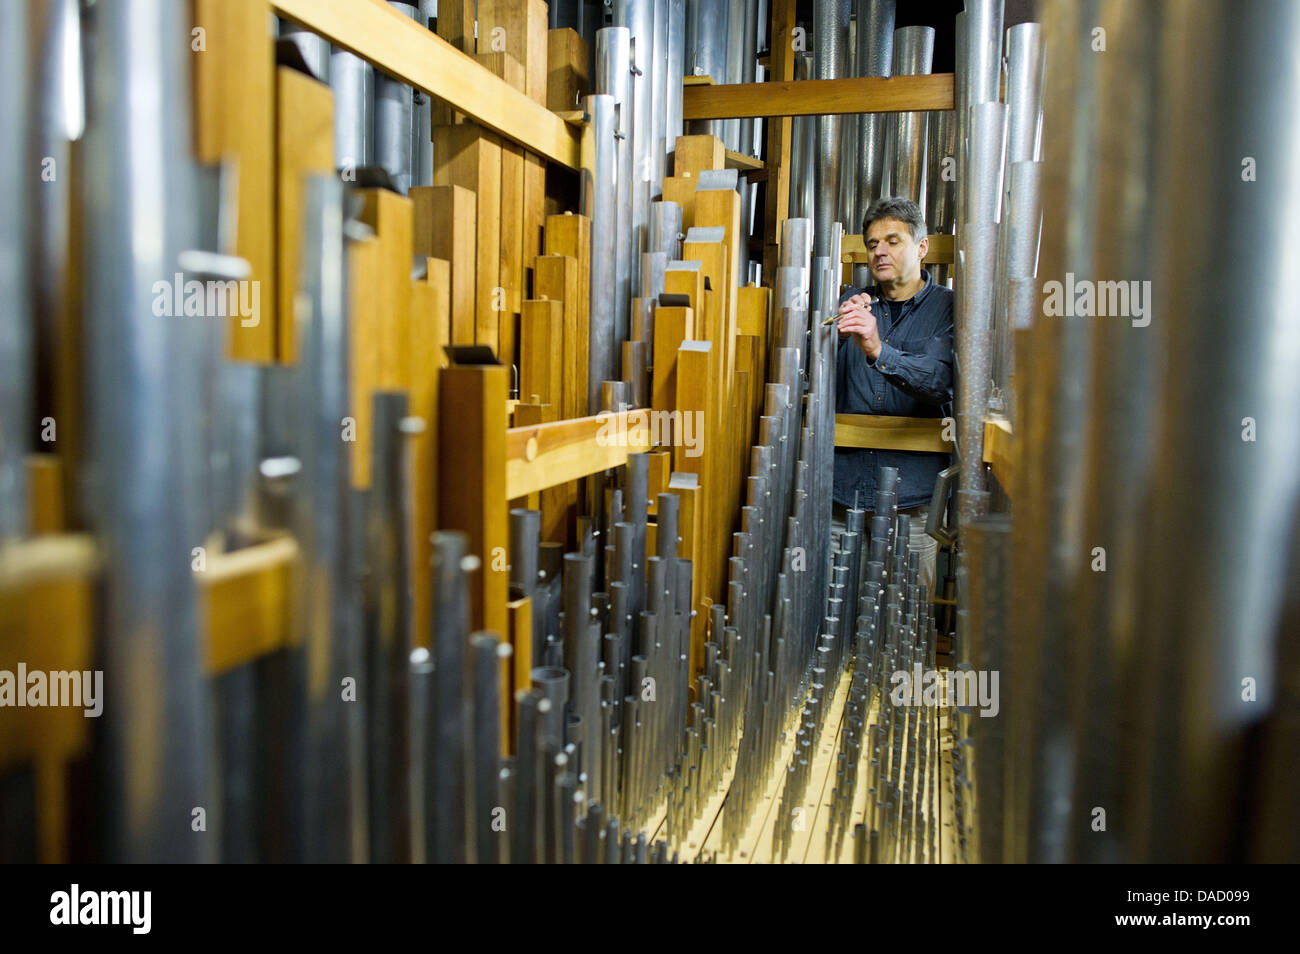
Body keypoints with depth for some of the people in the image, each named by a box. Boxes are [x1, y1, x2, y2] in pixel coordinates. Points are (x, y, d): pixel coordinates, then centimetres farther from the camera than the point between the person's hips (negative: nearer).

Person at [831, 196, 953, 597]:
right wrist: (836, 330, -15)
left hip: (912, 492, -2)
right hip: (842, 488, 2)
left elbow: (942, 381, -14)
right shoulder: (852, 303, 14)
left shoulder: (947, 307, 4)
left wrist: (878, 350, -30)